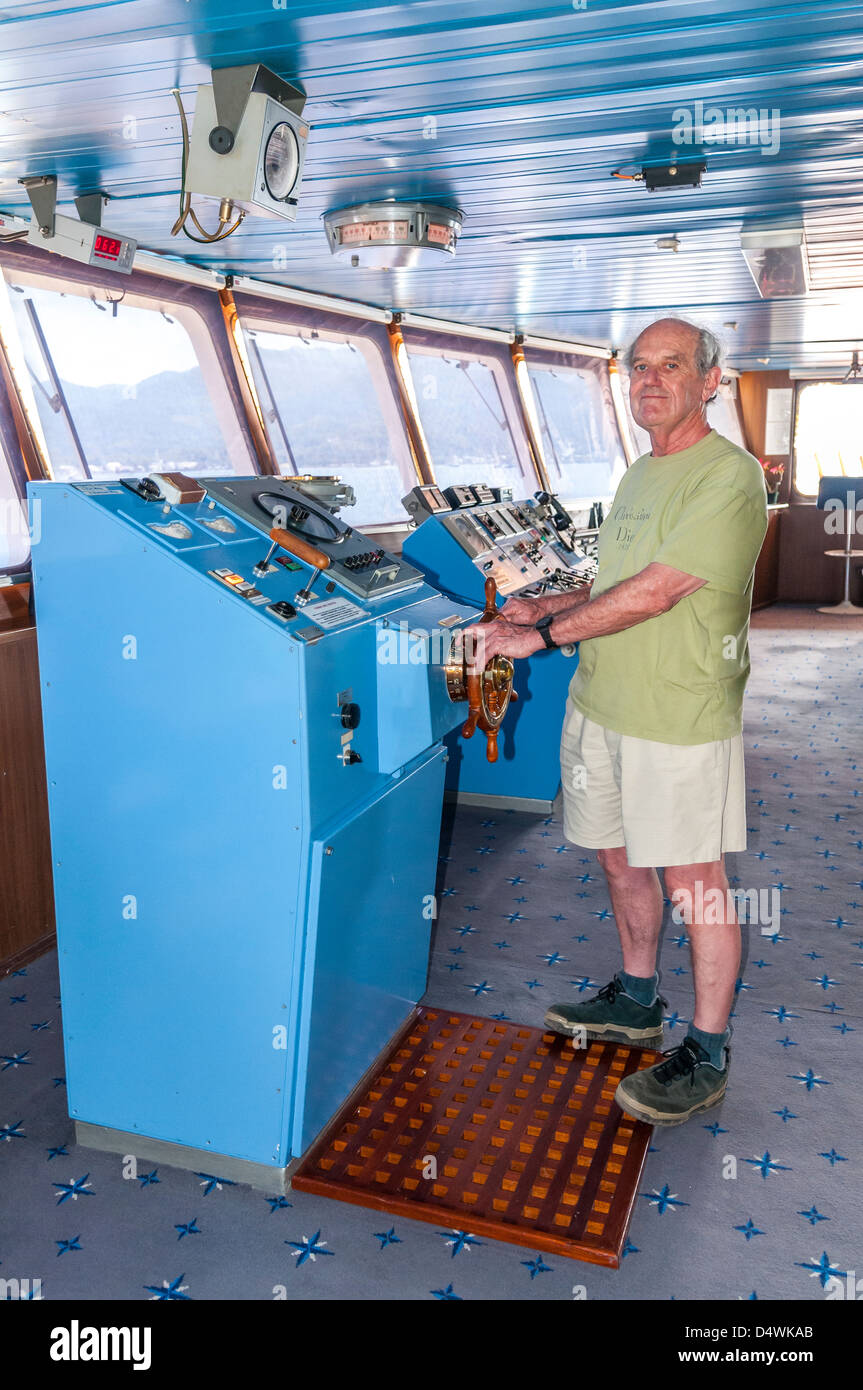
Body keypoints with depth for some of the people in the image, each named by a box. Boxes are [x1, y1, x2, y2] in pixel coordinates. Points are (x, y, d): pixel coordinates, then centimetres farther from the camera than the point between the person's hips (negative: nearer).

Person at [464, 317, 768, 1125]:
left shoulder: (730, 476, -14)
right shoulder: (639, 474, 15)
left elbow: (653, 594, -22)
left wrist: (540, 635, -19)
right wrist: (547, 606, 6)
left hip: (681, 719, -8)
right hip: (600, 703, 8)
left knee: (694, 882, 3)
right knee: (619, 856, 18)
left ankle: (707, 1055, 19)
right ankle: (636, 1002, 39)